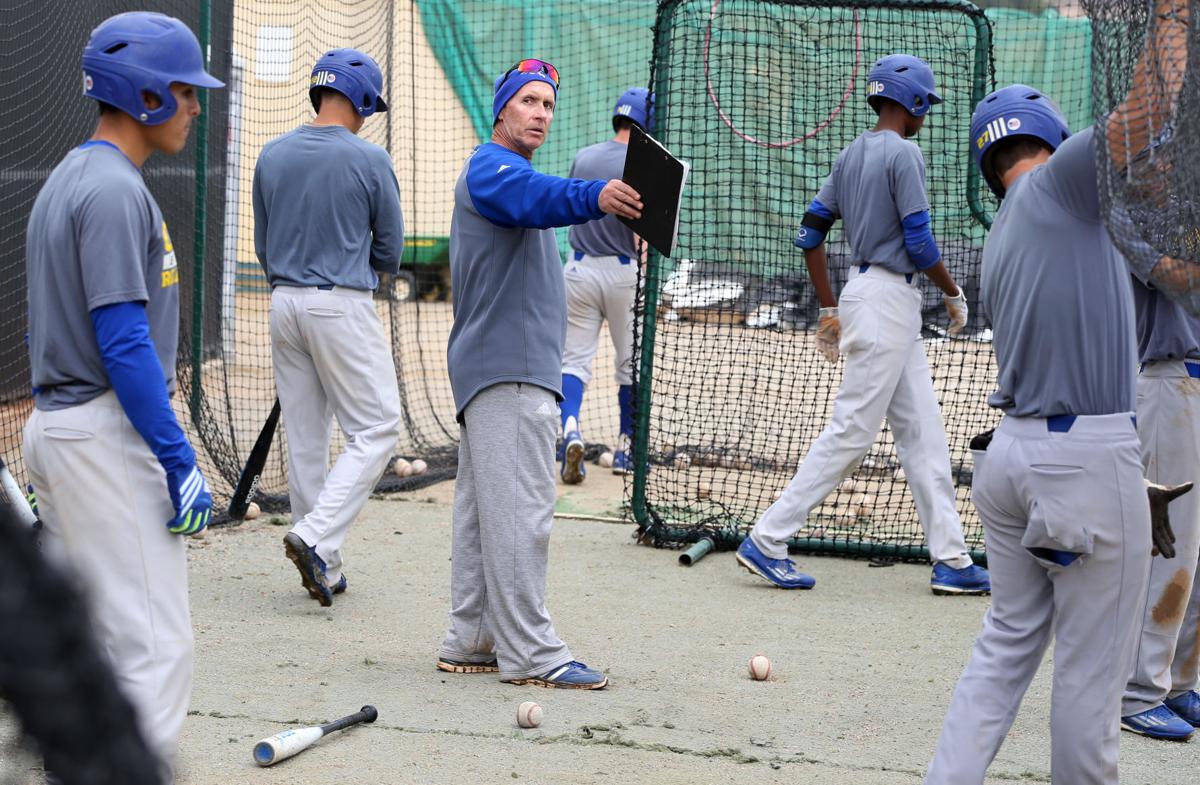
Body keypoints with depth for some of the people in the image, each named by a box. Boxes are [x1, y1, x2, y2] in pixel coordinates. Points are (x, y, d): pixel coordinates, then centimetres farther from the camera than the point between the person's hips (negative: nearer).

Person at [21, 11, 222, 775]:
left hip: (55, 423, 10)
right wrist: (181, 463, -20)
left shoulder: (69, 180, 16)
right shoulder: (114, 190, -15)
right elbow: (124, 344, -21)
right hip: (106, 432, -10)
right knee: (155, 642, -10)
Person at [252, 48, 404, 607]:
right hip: (343, 306, -6)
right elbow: (390, 250, -1)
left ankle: (325, 570, 15)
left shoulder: (272, 155, 5)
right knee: (376, 429, 1)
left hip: (285, 304, 6)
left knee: (304, 437, 11)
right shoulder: (369, 160, -10)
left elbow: (263, 245, 12)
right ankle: (316, 538, -16)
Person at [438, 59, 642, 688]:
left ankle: (472, 640, 19)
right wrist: (596, 197, -52)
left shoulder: (513, 174, 24)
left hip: (517, 369, 11)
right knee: (519, 510, -12)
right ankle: (529, 653, -13)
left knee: (484, 508, 13)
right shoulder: (491, 167, -11)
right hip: (507, 371, -11)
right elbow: (536, 198, -33)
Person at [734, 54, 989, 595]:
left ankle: (951, 561, 10)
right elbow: (920, 243, -16)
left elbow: (811, 231, 13)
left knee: (923, 433, 9)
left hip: (864, 293, 10)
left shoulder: (851, 153, 13)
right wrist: (955, 295, -1)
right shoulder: (903, 153, -12)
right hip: (889, 298, -10)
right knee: (851, 432, -7)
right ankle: (767, 541, -5)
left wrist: (829, 309, 17)